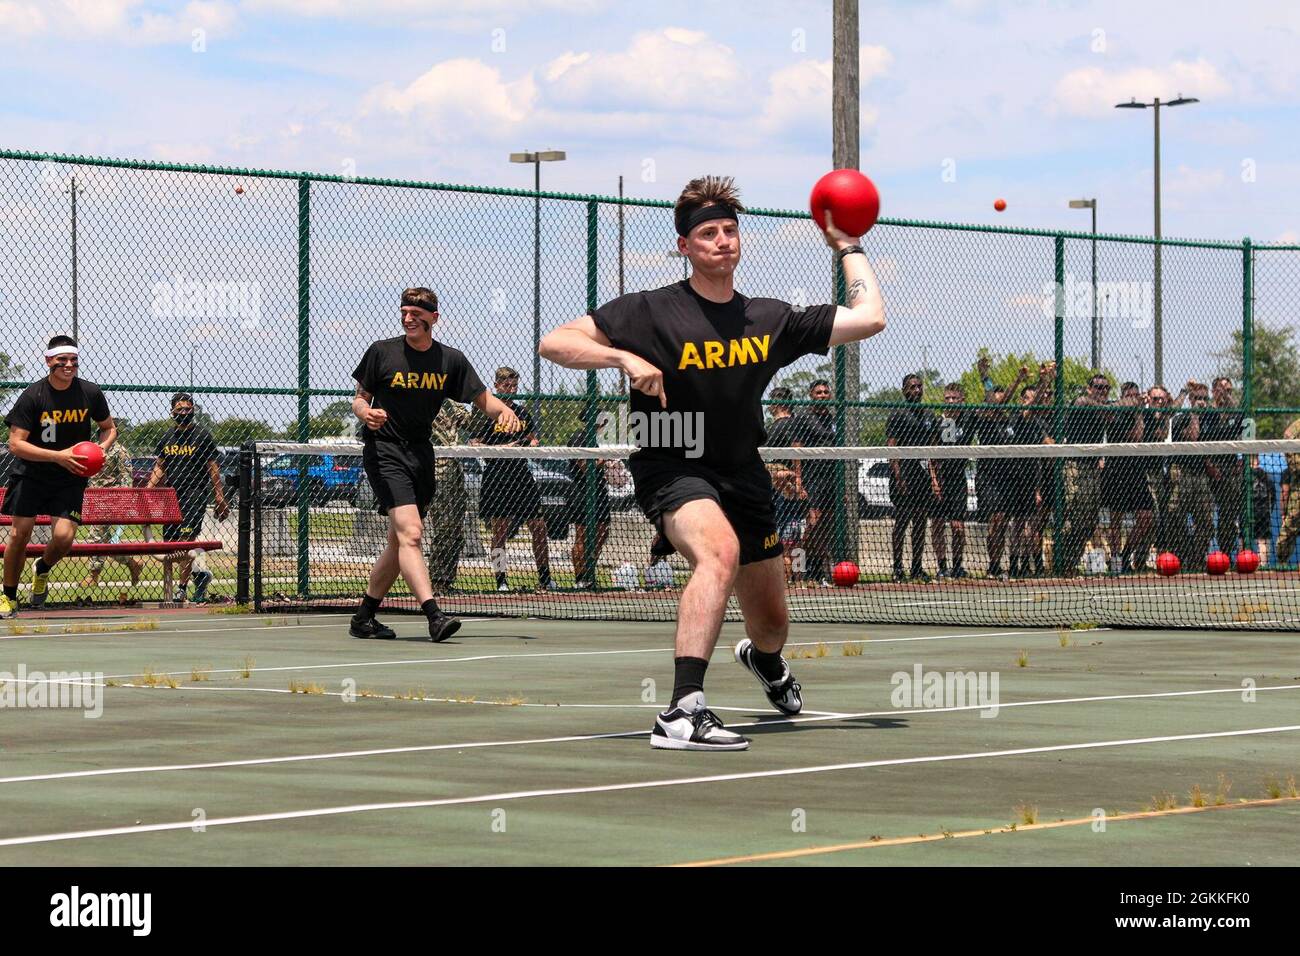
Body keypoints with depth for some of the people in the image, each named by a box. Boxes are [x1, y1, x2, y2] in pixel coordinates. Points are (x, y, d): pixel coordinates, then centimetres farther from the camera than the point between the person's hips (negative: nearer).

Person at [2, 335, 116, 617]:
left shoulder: (91, 393, -6)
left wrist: (102, 448, -11)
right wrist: (58, 456, -26)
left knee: (63, 536, -16)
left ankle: (42, 570, 19)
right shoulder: (32, 396, -14)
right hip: (30, 475, -1)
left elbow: (109, 427, 12)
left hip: (70, 479, 1)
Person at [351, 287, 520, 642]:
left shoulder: (451, 360, 5)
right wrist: (365, 412, -19)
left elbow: (484, 400, 8)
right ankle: (434, 616, -31)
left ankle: (364, 617, 24)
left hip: (421, 454, 5)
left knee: (400, 541, 10)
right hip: (384, 451, -5)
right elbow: (359, 399, 5)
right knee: (410, 533, -20)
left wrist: (504, 412, -14)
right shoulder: (382, 352, -3)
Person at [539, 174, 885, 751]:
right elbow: (554, 342, -14)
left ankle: (763, 660, 57)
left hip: (742, 476, 6)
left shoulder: (770, 320, 2)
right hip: (671, 469, -5)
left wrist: (847, 247, 12)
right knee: (719, 551, -39)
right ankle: (682, 713, -45)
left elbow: (869, 317, 5)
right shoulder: (651, 313, -11)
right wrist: (624, 358, -28)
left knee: (772, 624, 14)